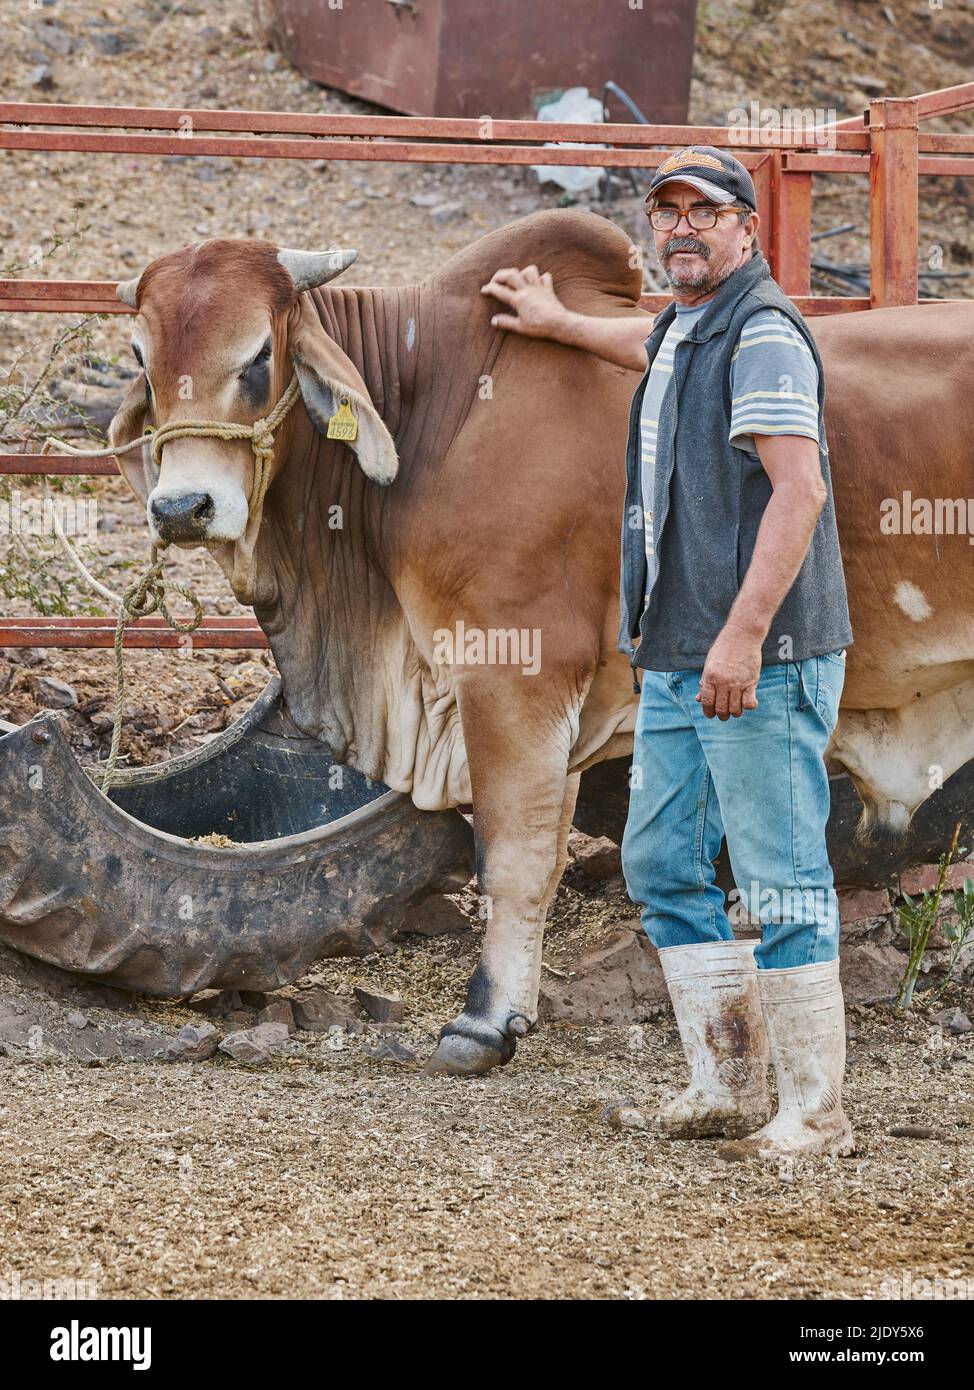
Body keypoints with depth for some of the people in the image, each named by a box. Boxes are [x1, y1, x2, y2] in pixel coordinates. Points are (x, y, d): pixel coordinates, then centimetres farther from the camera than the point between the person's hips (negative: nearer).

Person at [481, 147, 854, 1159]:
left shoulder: (763, 335, -12)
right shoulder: (683, 332, 18)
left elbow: (799, 489, -22)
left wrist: (744, 634, -28)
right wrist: (558, 324, 60)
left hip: (762, 660, -10)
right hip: (676, 660, 10)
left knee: (780, 879, -8)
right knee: (662, 866, 12)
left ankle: (814, 1112, -4)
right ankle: (725, 1087, 19)